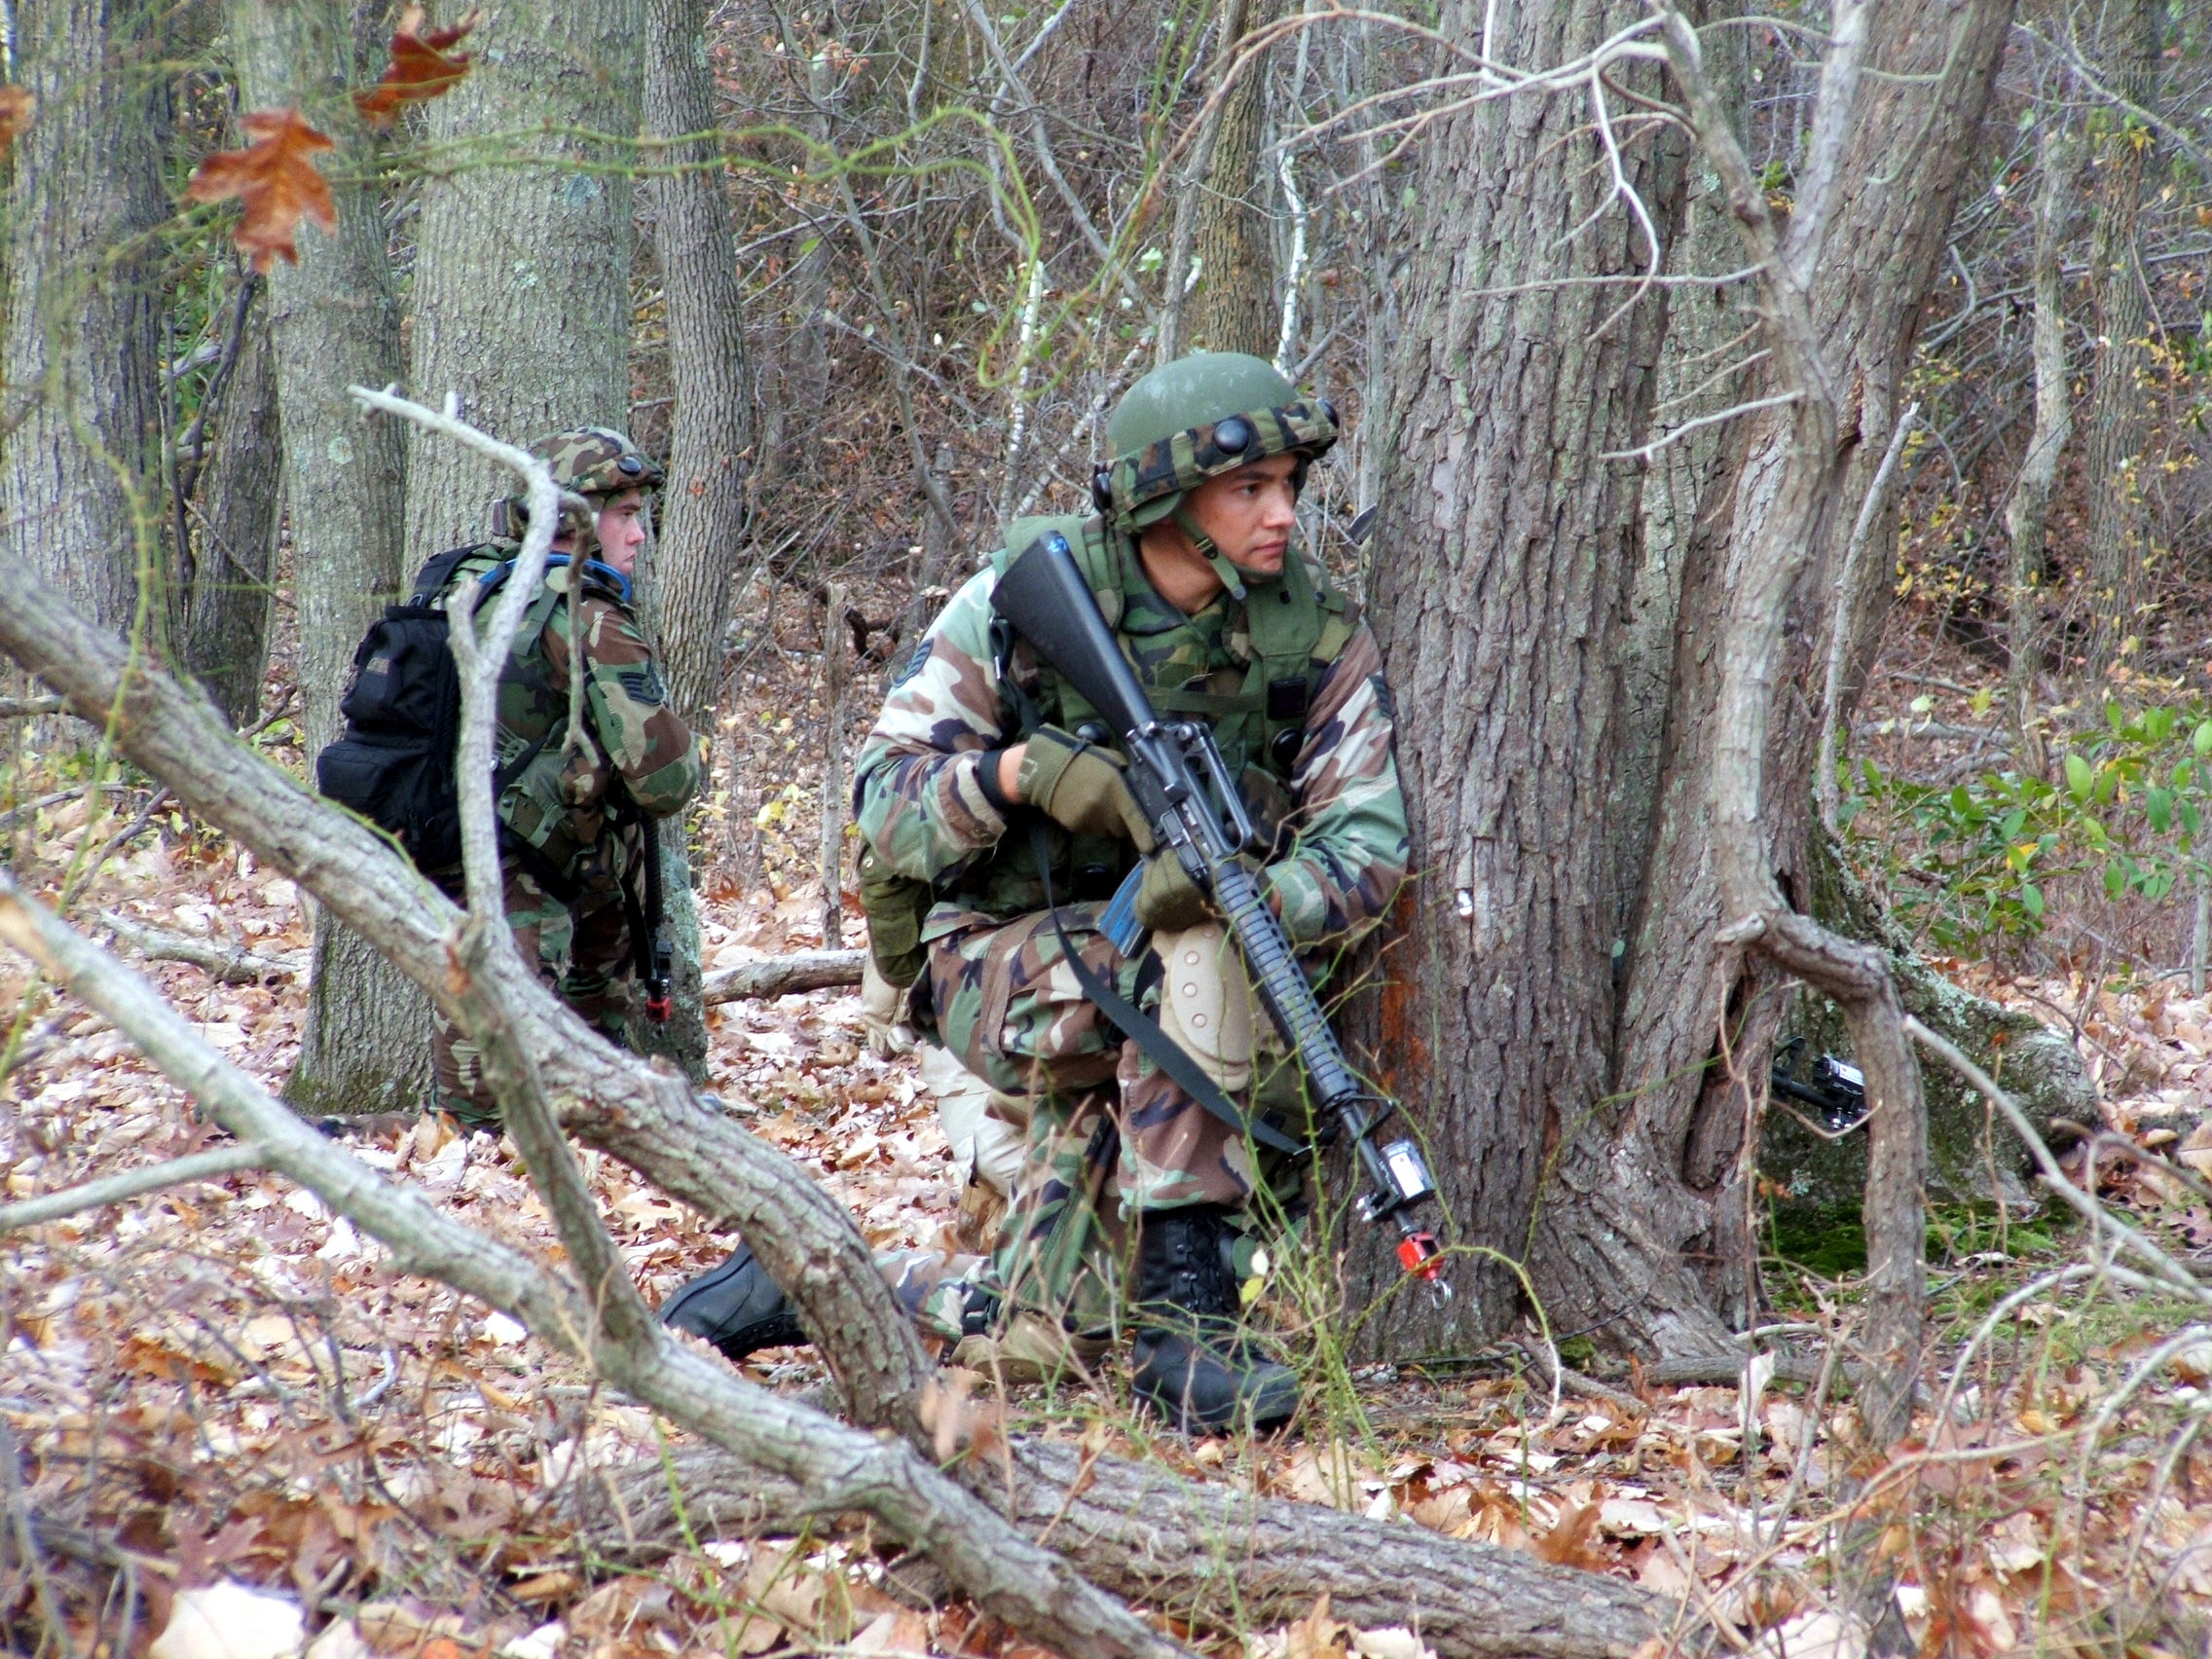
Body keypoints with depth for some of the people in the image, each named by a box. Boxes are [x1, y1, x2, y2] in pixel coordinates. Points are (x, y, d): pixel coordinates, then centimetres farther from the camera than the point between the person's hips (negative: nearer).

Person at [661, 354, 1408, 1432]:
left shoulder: (1317, 634, -5)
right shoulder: (1023, 595, -9)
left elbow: (1366, 846, -12)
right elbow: (885, 794, -7)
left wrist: (1246, 891, -35)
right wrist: (1010, 771, -29)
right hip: (1005, 962, -3)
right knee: (1188, 962, -35)